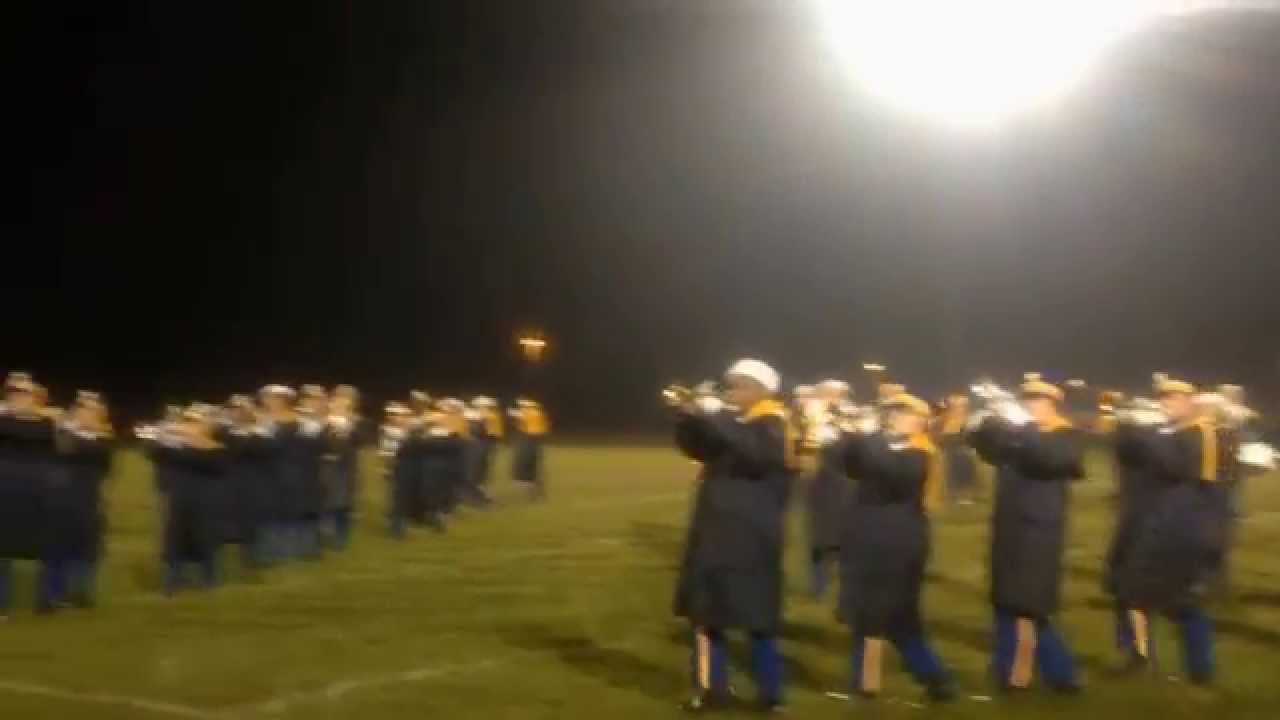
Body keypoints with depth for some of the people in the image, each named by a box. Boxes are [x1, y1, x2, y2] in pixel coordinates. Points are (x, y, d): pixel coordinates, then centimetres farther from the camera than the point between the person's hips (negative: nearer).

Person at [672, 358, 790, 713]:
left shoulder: (773, 427, -9)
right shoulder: (728, 422, 12)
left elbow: (755, 453, -29)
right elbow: (696, 448, 10)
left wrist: (708, 418, -30)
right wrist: (688, 417, -9)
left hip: (750, 539, -7)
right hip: (716, 533, 7)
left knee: (757, 617, -1)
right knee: (705, 611, 9)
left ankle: (771, 694, 10)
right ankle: (711, 688, 18)